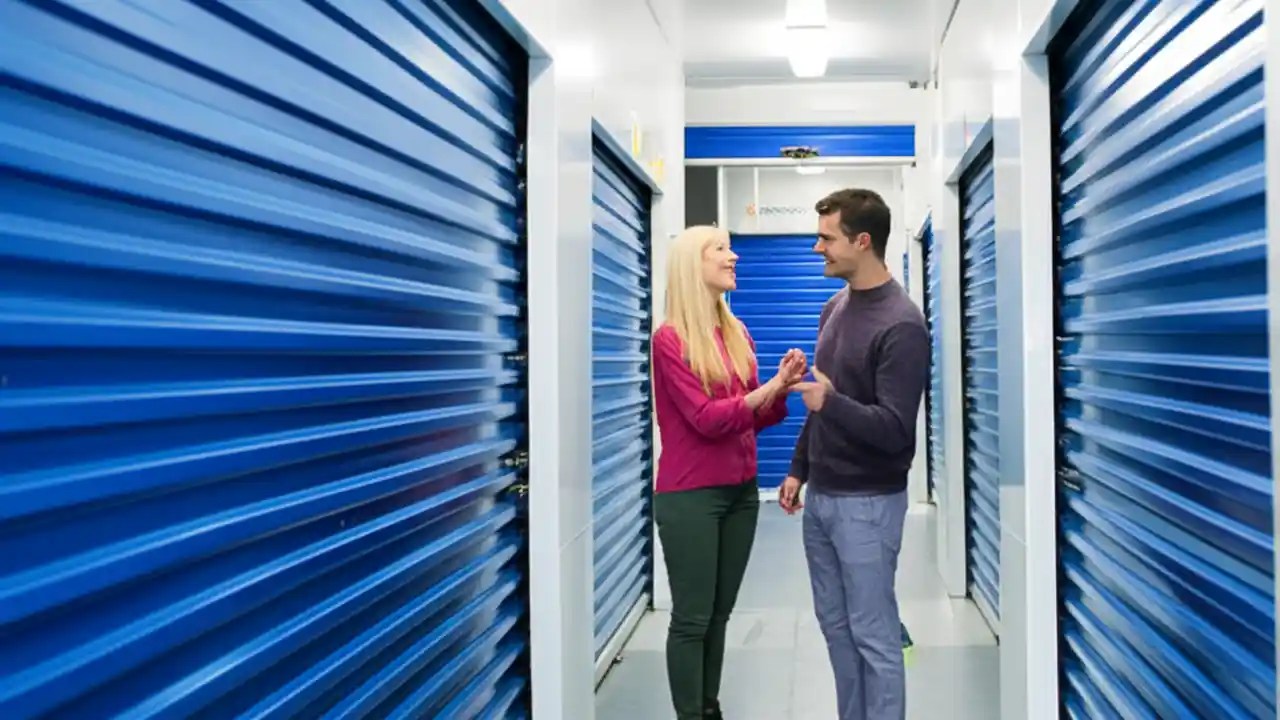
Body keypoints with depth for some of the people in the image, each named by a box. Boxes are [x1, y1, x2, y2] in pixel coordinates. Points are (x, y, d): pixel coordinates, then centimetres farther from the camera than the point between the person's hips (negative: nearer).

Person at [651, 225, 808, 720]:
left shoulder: (738, 334, 8)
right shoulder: (669, 339, -12)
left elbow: (756, 419, 11)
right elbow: (707, 418, -16)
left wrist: (782, 389, -7)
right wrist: (773, 384, -20)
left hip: (741, 490, 7)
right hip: (690, 494, -7)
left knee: (720, 612, 14)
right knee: (692, 618, 1)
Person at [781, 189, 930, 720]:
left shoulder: (901, 325, -18)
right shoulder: (835, 307, 9)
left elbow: (895, 429, -22)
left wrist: (833, 403, -35)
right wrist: (799, 470, 17)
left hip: (867, 502, -8)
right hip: (820, 496, 8)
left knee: (873, 634, 2)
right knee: (835, 624, 16)